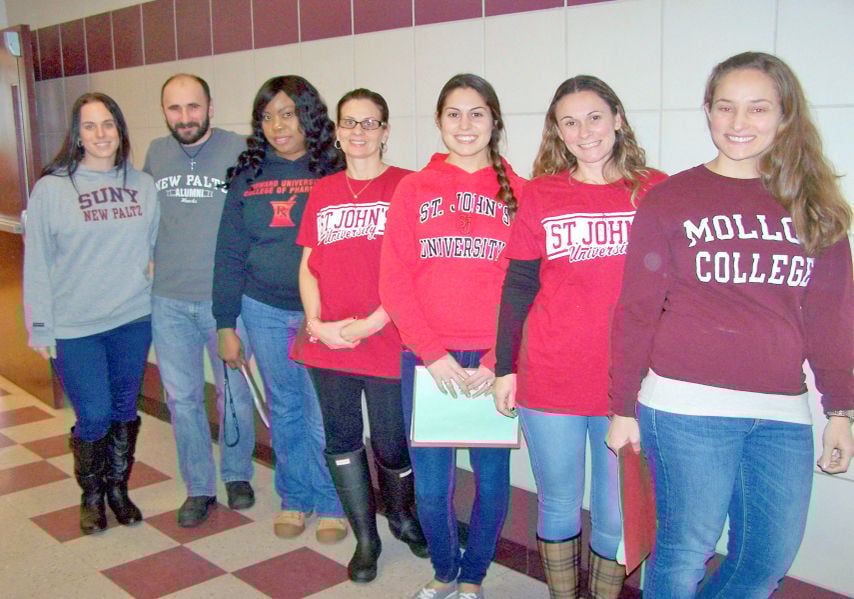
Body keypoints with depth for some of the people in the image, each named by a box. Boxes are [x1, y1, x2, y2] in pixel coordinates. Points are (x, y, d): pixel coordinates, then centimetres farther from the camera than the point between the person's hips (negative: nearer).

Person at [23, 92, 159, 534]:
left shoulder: (143, 185, 4)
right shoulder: (52, 188, -4)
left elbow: (157, 247, 9)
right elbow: (37, 263, -2)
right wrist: (40, 328, -3)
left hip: (133, 319, 3)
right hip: (75, 328, -3)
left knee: (125, 411, 13)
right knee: (94, 416, -1)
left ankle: (118, 488, 33)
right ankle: (91, 495, 25)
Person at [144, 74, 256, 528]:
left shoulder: (238, 150, -7)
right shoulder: (156, 153, 6)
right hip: (168, 301, 3)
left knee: (234, 392, 11)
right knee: (181, 397, 9)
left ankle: (237, 474, 32)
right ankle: (199, 487, 24)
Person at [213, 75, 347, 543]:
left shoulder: (334, 172, -3)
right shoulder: (248, 176, 7)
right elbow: (229, 254, 7)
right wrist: (226, 324, 5)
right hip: (264, 311, 3)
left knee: (324, 416, 1)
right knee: (284, 411, 14)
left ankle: (330, 504, 21)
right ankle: (294, 499, 31)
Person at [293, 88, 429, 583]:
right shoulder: (322, 192, 13)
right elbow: (309, 265, 12)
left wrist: (370, 323, -13)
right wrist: (316, 322, -2)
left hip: (387, 342, -4)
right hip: (327, 343, 4)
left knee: (391, 444, 5)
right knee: (341, 439, 11)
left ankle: (402, 515, 36)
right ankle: (366, 537, 29)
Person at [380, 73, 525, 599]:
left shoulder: (518, 192, 4)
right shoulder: (414, 189, 6)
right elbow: (394, 282, 0)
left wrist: (496, 361, -11)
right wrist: (434, 355, -9)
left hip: (494, 364, 0)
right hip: (426, 360, 1)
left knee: (492, 476, 8)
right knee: (431, 484, 7)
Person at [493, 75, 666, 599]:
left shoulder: (656, 191, 2)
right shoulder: (540, 195, 3)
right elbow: (517, 288, 5)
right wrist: (505, 368, 3)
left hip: (628, 387, 0)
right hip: (549, 382, 0)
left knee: (617, 517, 10)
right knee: (558, 507, 14)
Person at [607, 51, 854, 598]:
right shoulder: (669, 200, 1)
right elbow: (636, 311, 1)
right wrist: (624, 406, -1)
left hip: (783, 414, 4)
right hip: (686, 406, -3)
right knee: (685, 552, 4)